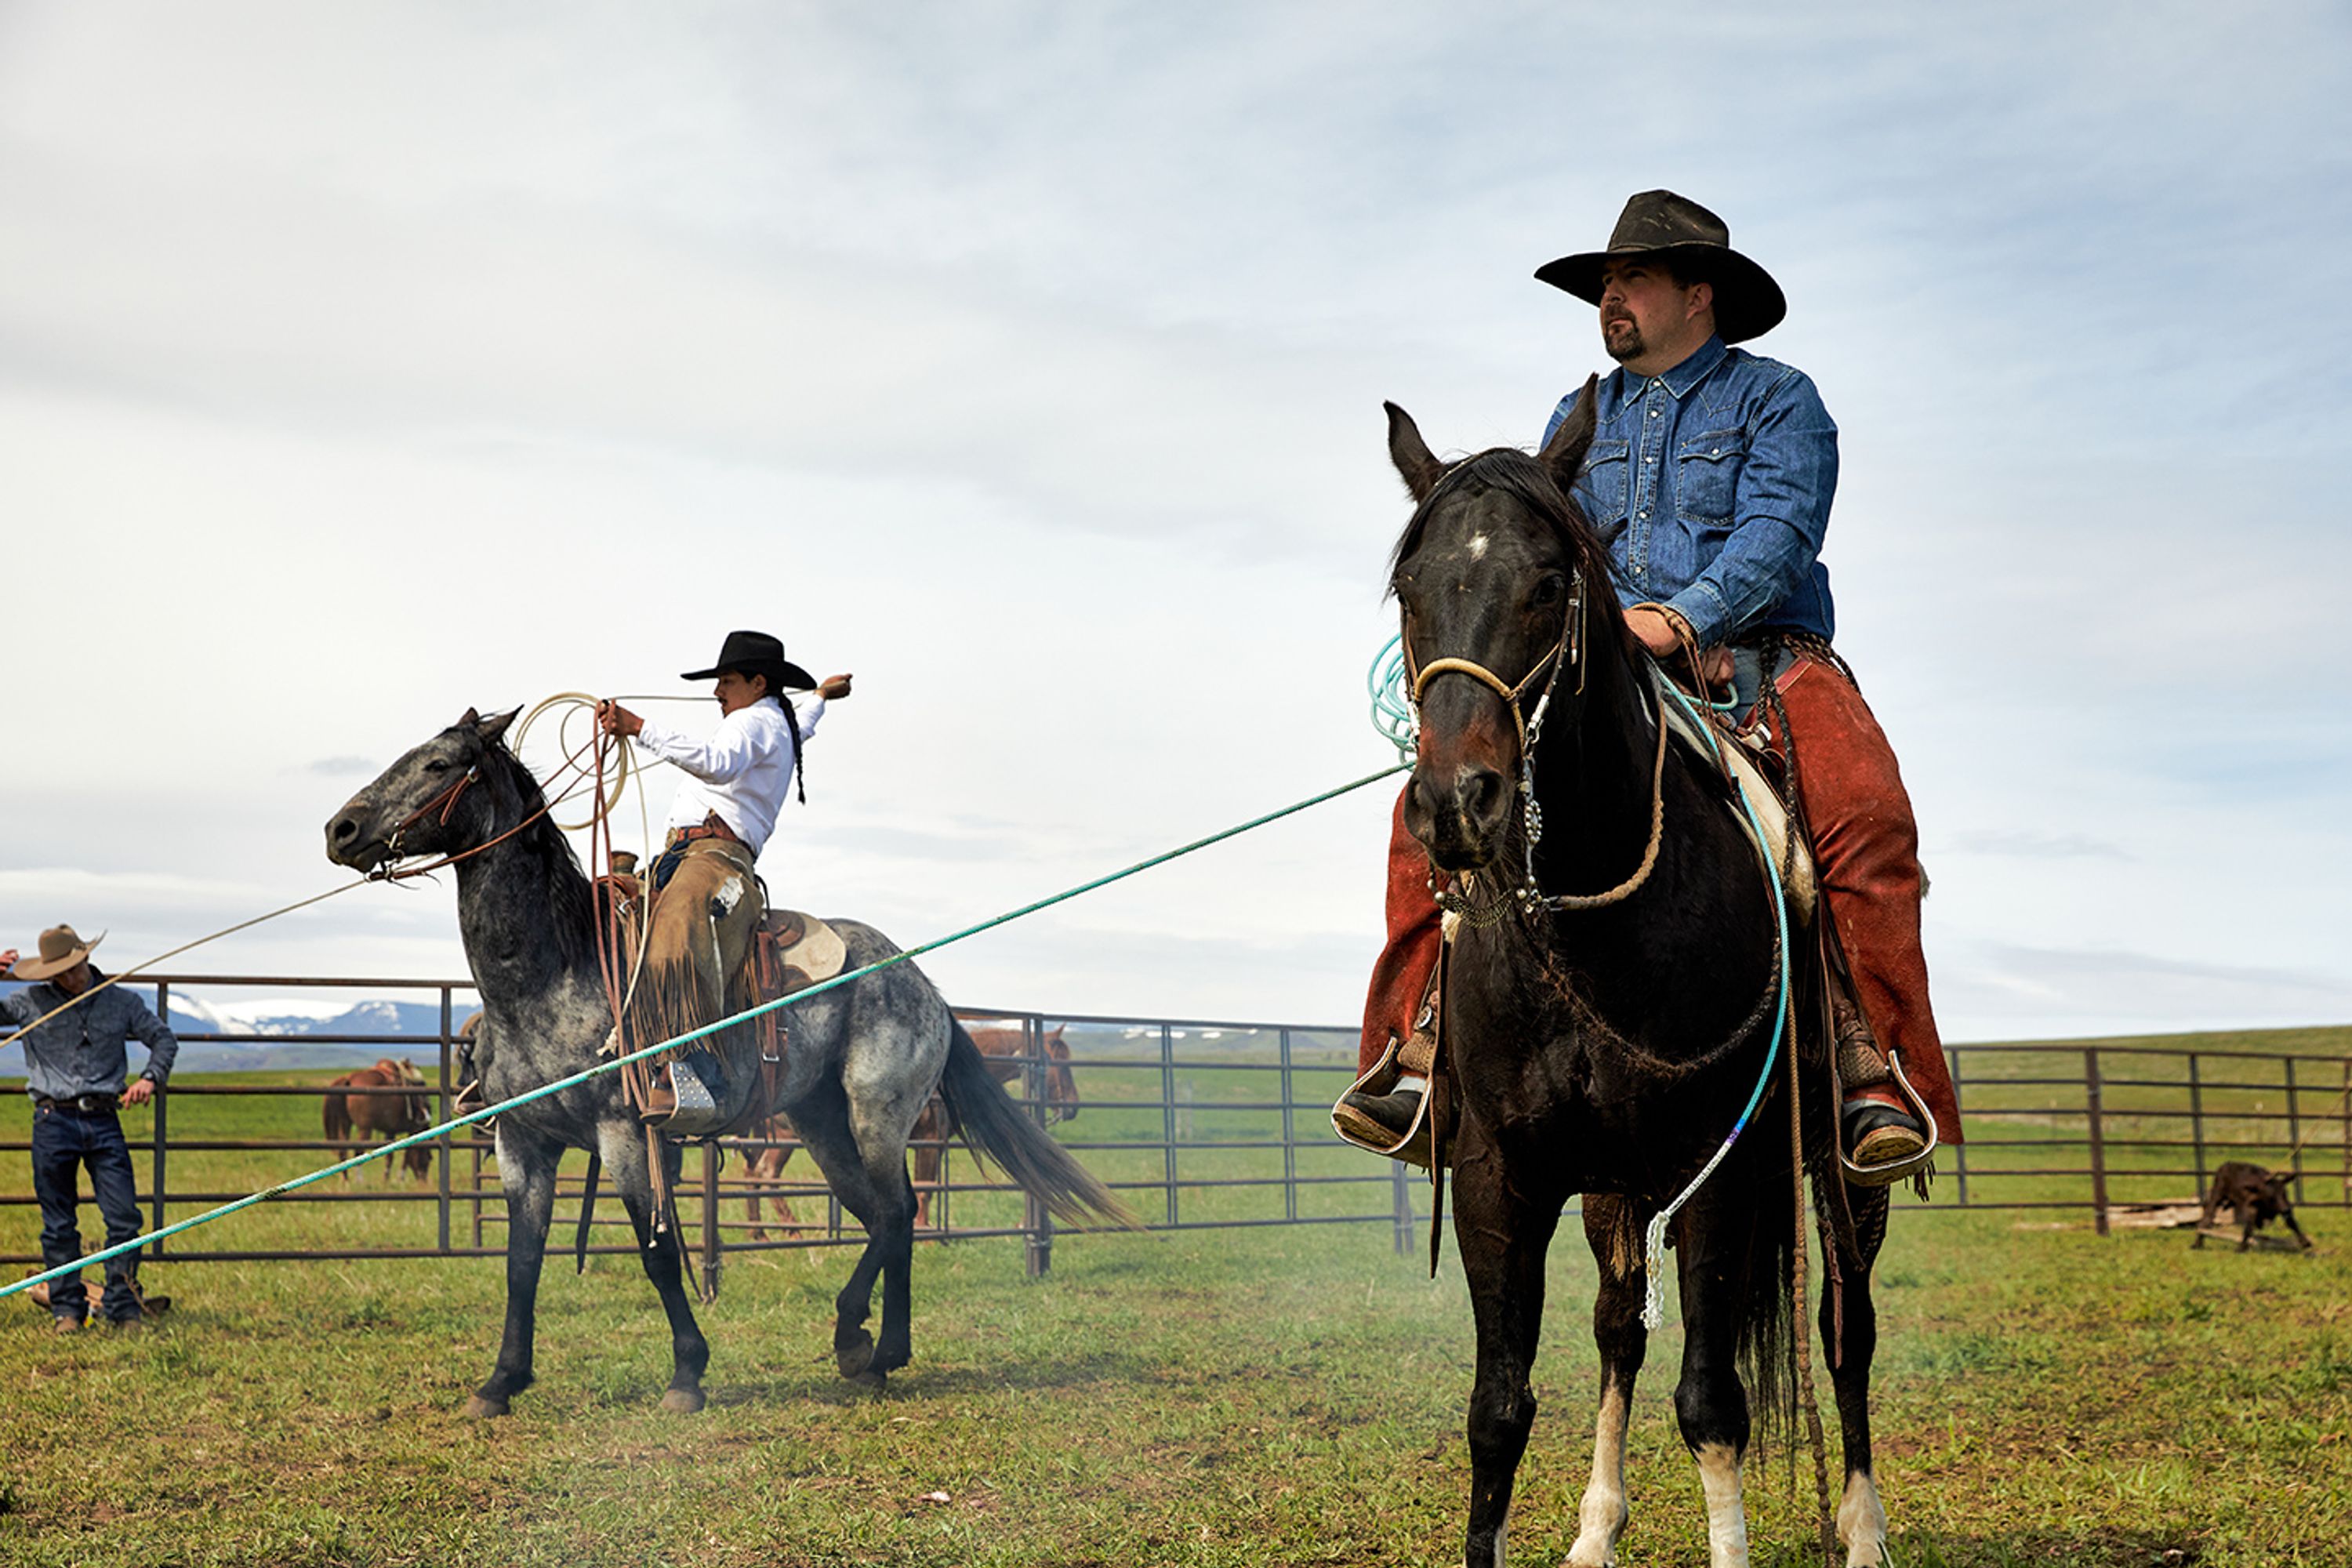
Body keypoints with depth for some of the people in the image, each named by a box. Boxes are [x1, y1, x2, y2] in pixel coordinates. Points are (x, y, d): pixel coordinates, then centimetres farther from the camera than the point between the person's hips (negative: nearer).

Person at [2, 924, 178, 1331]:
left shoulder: (122, 1002, 8)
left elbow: (164, 1039, 17)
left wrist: (150, 1078, 1)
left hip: (104, 1122, 1)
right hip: (54, 1122, -1)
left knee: (125, 1218, -6)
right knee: (59, 1225, 4)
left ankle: (123, 1307, 4)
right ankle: (67, 1308, 14)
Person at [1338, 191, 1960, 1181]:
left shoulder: (1775, 401, 5)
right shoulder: (1580, 421, 21)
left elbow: (1776, 538, -10)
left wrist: (1684, 617, -26)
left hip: (1763, 664, -4)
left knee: (1865, 813, -34)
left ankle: (1871, 1071, -30)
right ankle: (1422, 1046, -20)